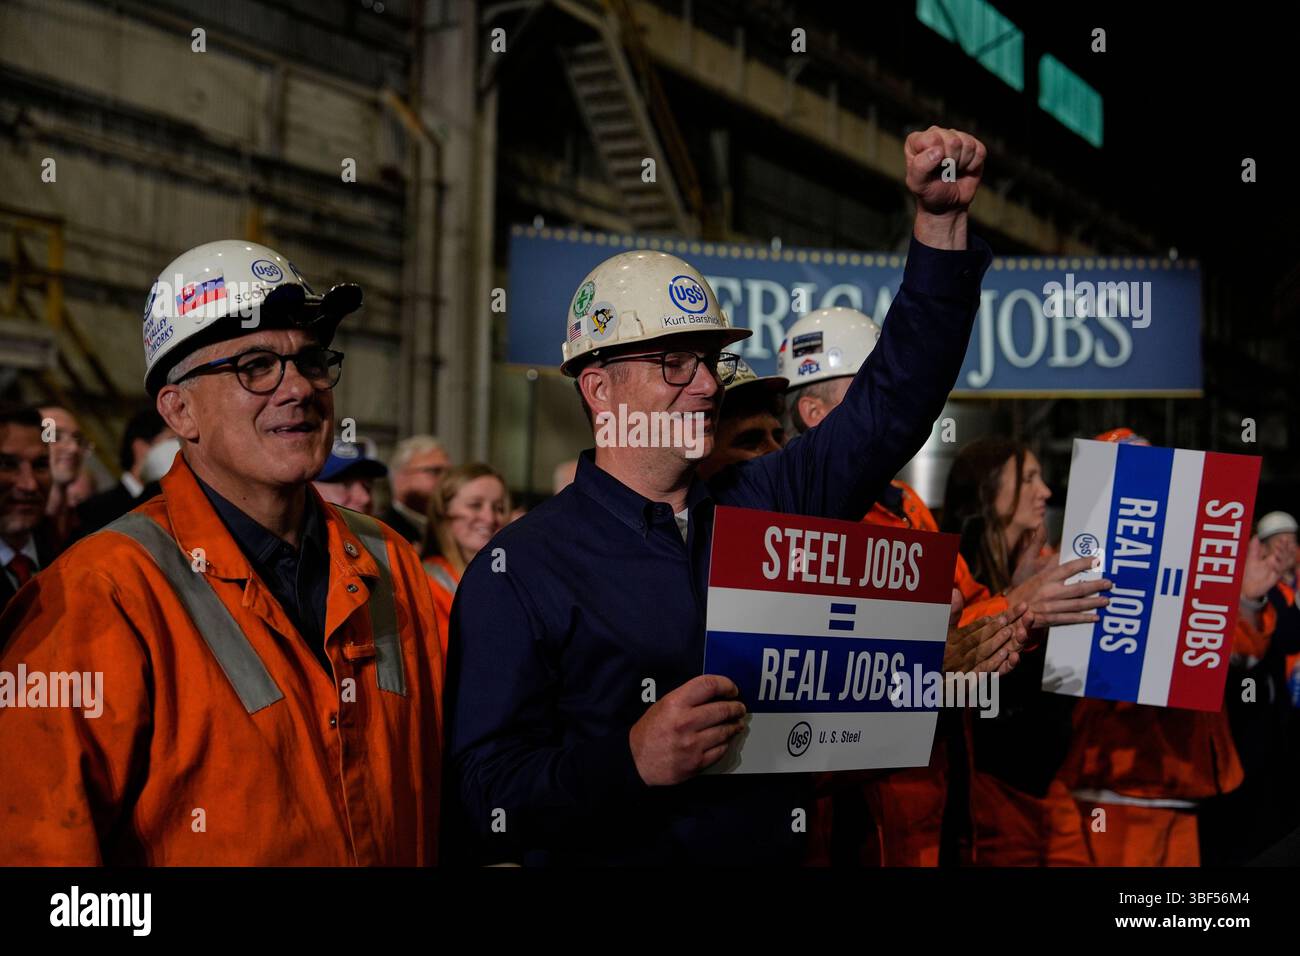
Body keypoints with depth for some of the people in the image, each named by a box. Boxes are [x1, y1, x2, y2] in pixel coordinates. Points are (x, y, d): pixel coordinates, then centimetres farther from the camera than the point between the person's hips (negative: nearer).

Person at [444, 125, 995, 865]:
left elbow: (895, 399, 9)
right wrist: (631, 759, -25)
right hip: (611, 855, -4)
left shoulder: (767, 505, 9)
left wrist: (942, 220, 0)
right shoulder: (517, 574, -6)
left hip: (782, 848, 4)